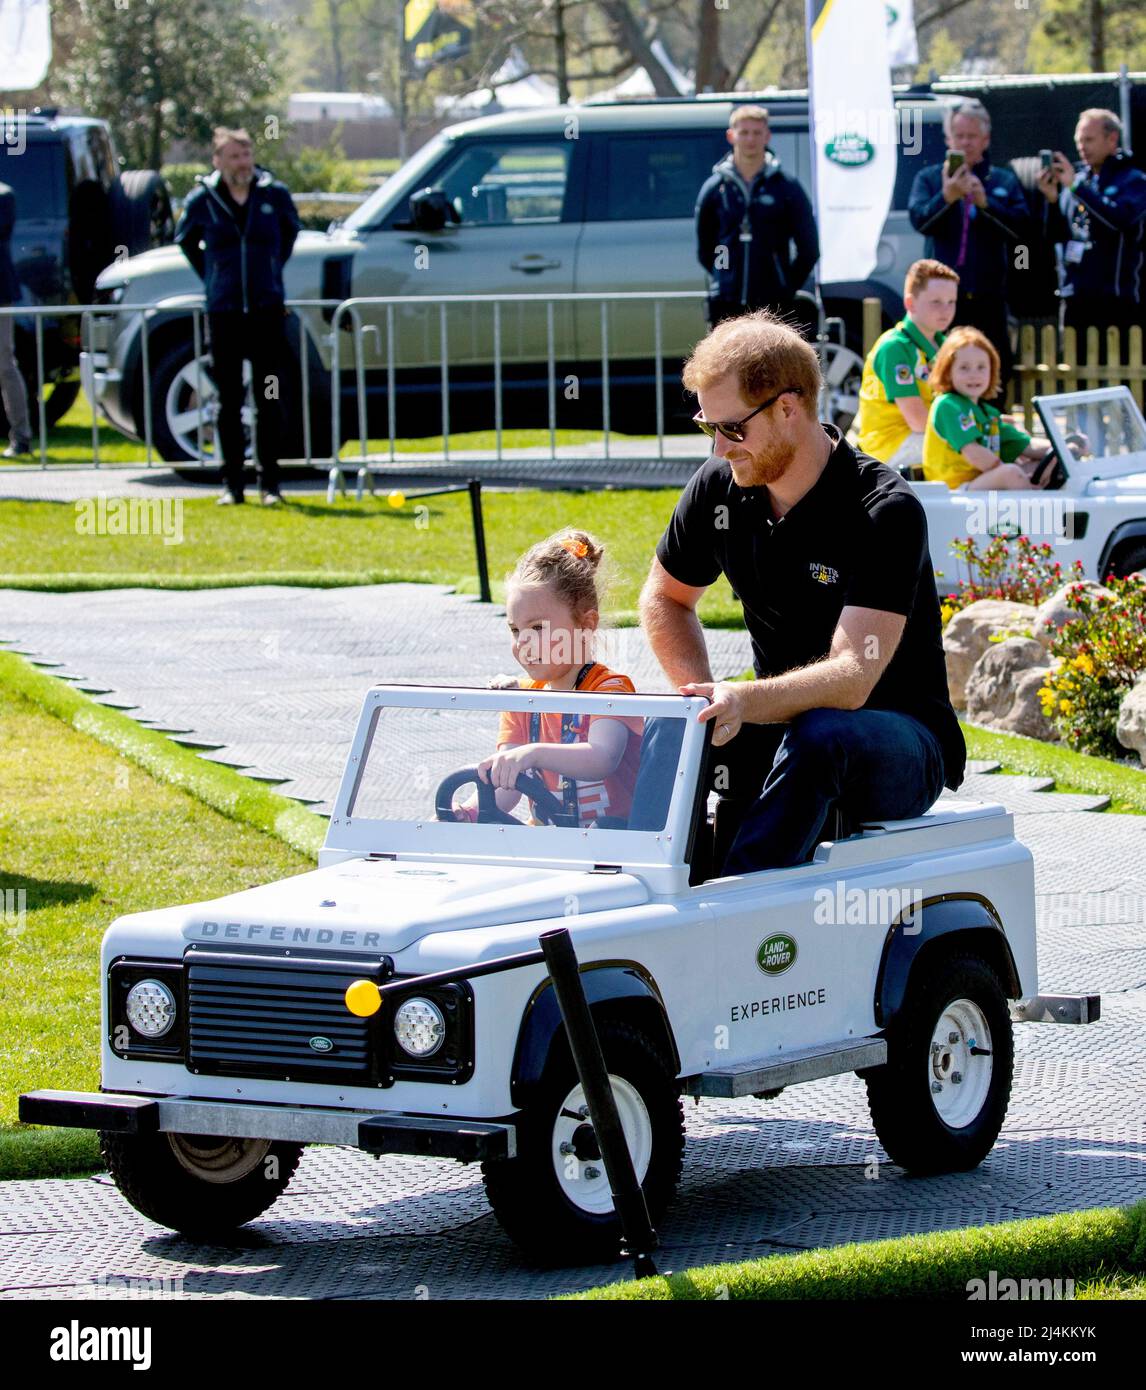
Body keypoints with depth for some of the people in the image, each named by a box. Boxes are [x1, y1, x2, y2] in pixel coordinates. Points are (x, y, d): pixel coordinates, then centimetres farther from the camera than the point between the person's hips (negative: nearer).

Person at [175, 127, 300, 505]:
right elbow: (186, 240, 18)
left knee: (268, 402, 0)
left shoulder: (274, 194, 1)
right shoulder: (203, 200, -1)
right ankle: (232, 484, 8)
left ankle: (269, 483, 4)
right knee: (229, 402, 4)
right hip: (224, 313, 0)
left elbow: (290, 230, 21)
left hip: (268, 310, 0)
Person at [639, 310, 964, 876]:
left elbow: (853, 678, -29)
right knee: (663, 743, -25)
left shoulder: (887, 511, -20)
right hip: (782, 725, 6)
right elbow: (665, 597, 17)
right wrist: (704, 698, -2)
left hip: (901, 742, -5)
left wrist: (745, 701, -47)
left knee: (819, 736, -40)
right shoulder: (719, 486, 0)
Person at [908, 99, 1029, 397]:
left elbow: (1023, 228, -2)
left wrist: (986, 203, -16)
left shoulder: (1005, 180, 10)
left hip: (989, 296, 1)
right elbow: (920, 219, -9)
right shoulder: (929, 179, 9)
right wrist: (947, 197, -27)